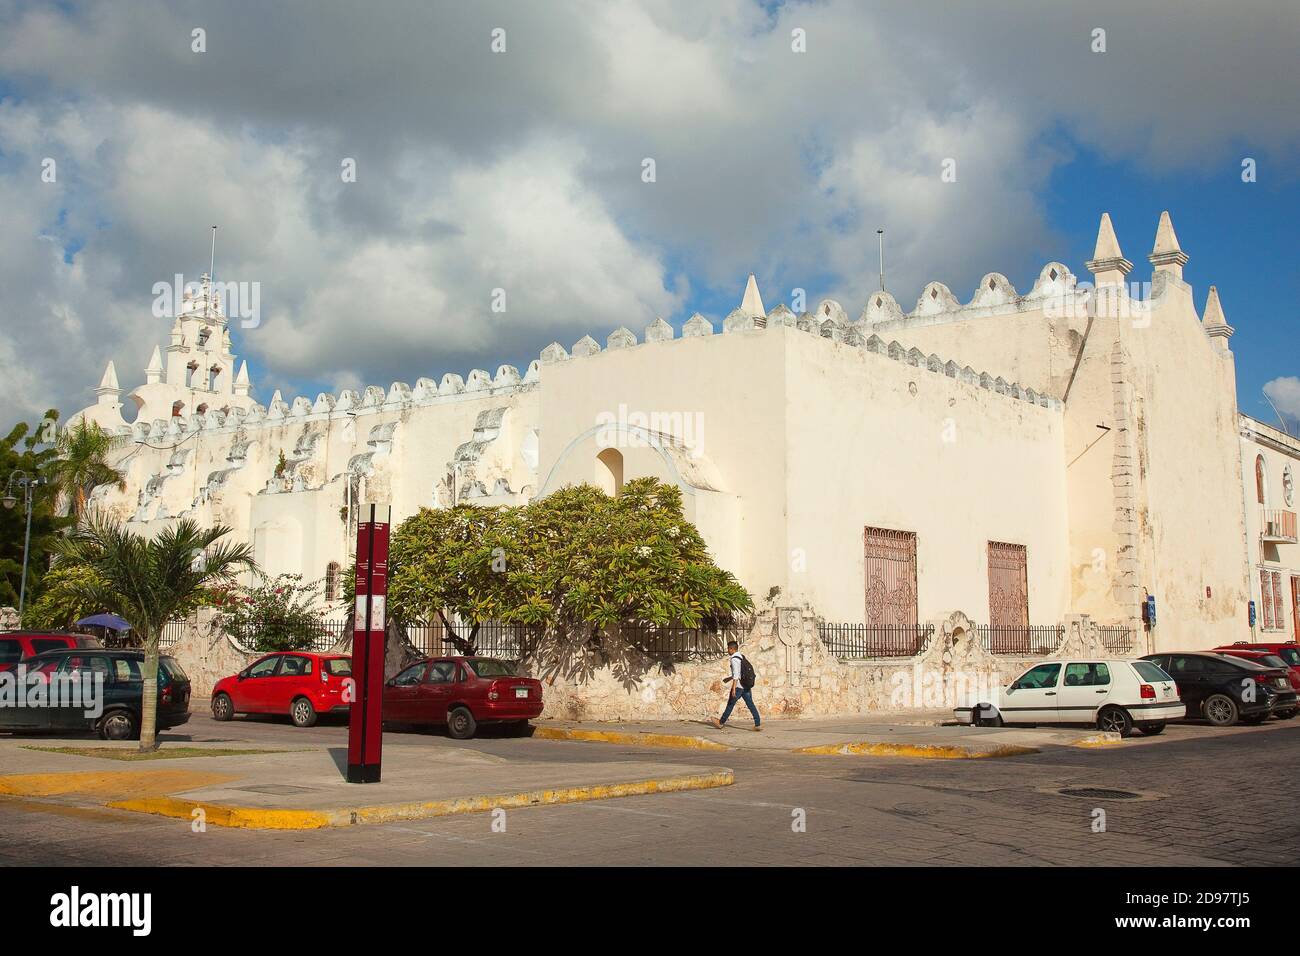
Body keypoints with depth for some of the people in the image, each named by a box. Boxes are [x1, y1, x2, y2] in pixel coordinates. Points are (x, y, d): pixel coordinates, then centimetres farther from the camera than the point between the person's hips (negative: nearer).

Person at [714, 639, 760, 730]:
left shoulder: (734, 659, -13)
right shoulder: (742, 657, 14)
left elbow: (736, 675, -20)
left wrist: (733, 689, -22)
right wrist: (729, 678, 30)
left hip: (738, 686, -8)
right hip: (747, 685, 8)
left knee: (730, 704, 6)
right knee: (750, 704, 5)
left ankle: (721, 722, 19)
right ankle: (758, 723, -3)